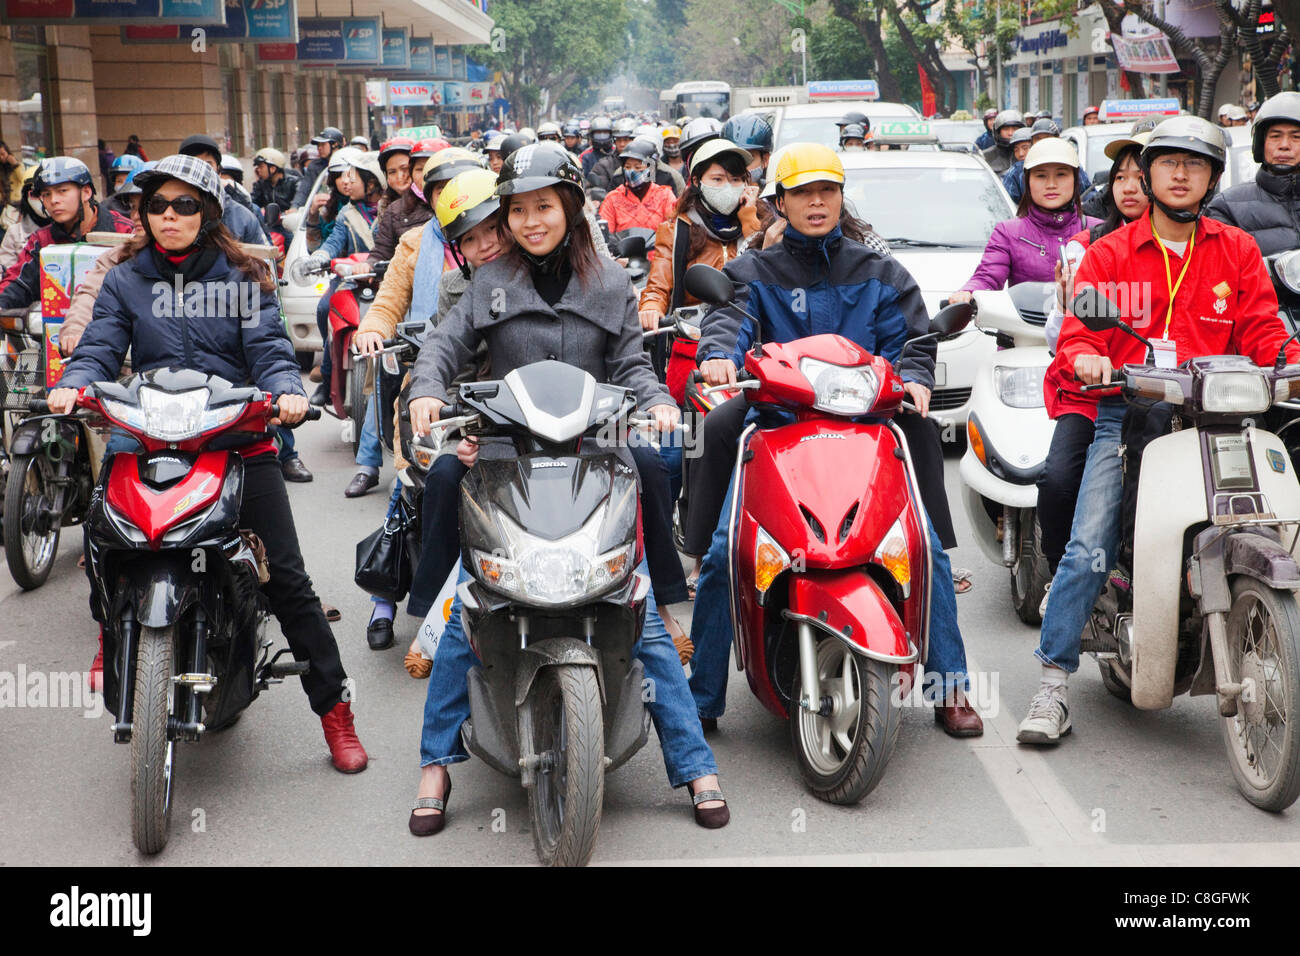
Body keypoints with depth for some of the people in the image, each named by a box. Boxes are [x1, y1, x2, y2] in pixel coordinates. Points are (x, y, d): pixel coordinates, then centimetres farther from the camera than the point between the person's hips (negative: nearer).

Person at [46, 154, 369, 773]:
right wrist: (72, 384, -21)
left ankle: (334, 706, 3)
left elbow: (269, 349, -1)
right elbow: (100, 349, 1)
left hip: (241, 439, -1)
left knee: (286, 580, -5)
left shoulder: (243, 277, 10)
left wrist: (285, 390, -23)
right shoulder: (124, 281, 13)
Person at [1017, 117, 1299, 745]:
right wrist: (1085, 358, -21)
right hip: (1127, 416, -1)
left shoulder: (1237, 251, 16)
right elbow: (1075, 334, 3)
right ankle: (1053, 682, -9)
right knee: (1089, 549, -15)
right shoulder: (1108, 254, 12)